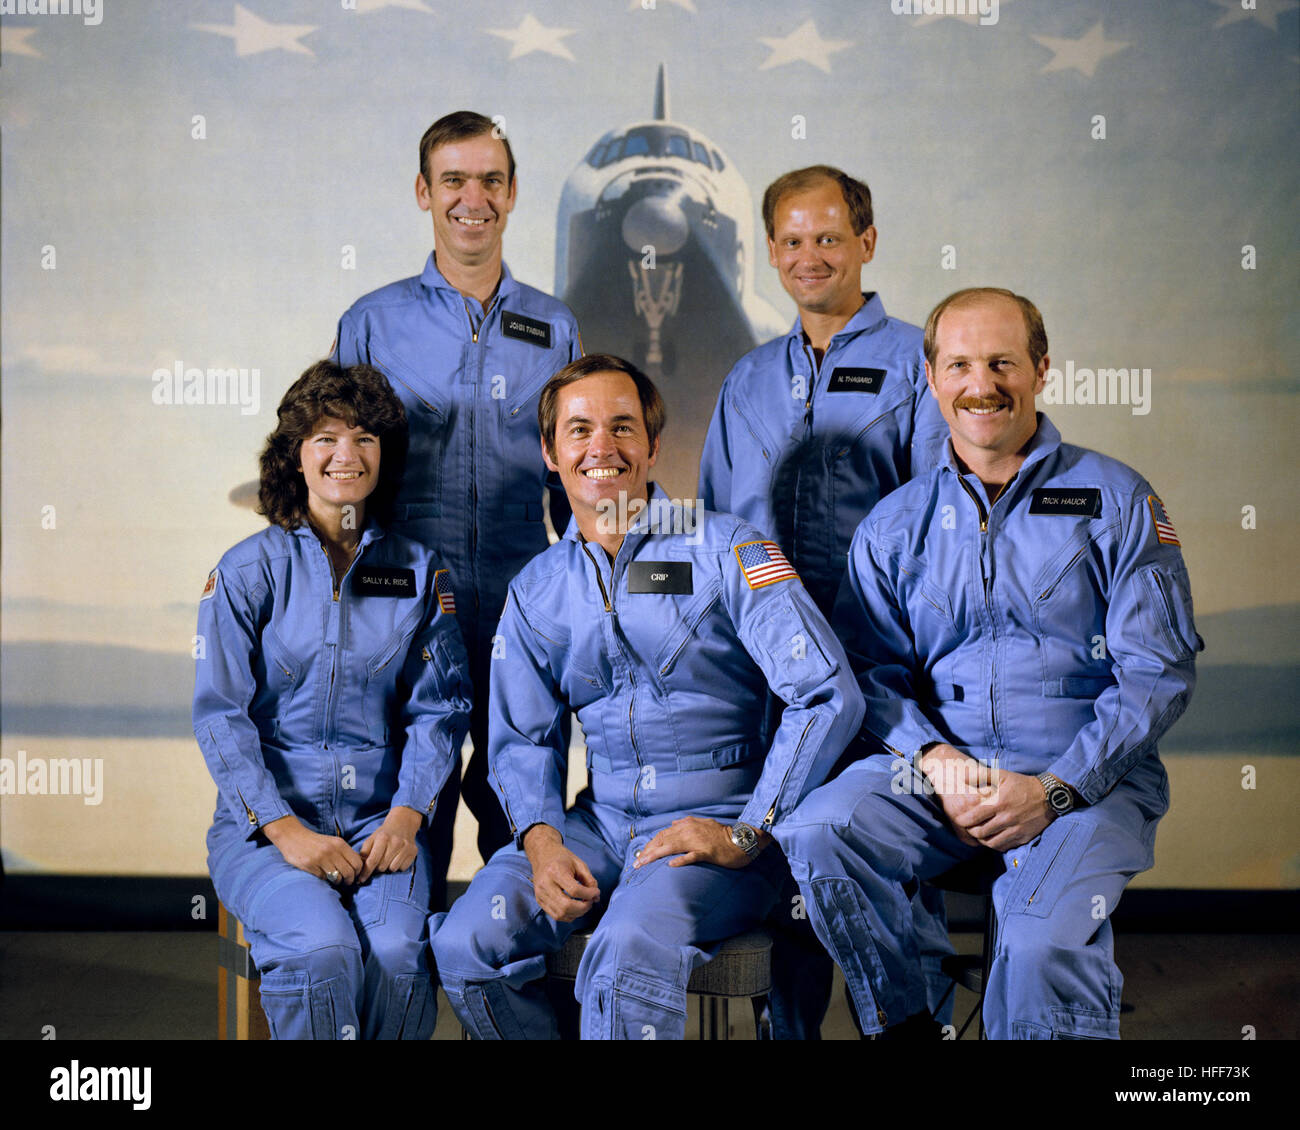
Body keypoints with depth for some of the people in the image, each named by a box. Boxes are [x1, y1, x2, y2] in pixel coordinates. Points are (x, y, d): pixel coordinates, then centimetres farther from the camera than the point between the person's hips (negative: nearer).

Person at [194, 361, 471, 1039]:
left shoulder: (417, 571, 9)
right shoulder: (248, 570, 2)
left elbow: (438, 710, 7)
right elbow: (219, 715, -3)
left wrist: (405, 816, -8)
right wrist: (286, 830, -14)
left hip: (381, 821, 2)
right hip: (264, 820, -1)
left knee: (397, 952, -27)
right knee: (325, 950, -30)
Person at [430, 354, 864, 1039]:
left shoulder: (725, 552, -4)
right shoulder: (535, 592, 12)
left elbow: (829, 696, -11)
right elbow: (523, 739, 13)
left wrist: (746, 833, -15)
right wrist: (541, 840, -8)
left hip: (715, 823, -5)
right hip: (599, 824, 5)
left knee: (630, 949, -34)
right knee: (464, 946, -17)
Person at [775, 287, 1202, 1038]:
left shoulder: (1118, 501, 5)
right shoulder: (894, 525, 13)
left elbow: (1159, 672, -1)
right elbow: (877, 672, 10)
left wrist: (1052, 790, -13)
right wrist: (936, 760, -12)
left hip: (1089, 780, -3)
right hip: (940, 772, 3)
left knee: (1044, 942, -32)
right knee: (817, 836, -25)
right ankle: (902, 1023, -4)